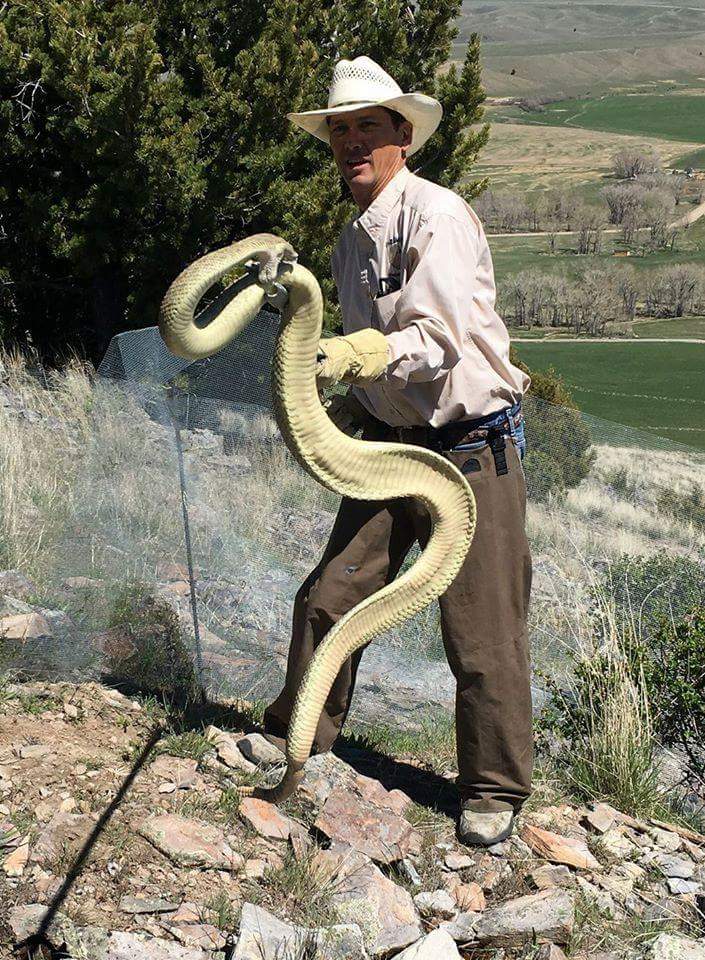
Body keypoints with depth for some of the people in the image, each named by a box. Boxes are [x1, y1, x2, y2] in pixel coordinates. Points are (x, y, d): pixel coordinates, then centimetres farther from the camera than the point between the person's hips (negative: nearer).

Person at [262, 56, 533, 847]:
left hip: (470, 447, -7)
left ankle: (493, 788, 15)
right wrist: (342, 414, 9)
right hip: (390, 445, 8)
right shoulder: (352, 242, 12)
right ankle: (299, 732, 29)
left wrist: (350, 356, -38)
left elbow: (436, 338, -25)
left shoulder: (437, 215, -14)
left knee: (481, 628, -1)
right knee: (329, 595, 9)